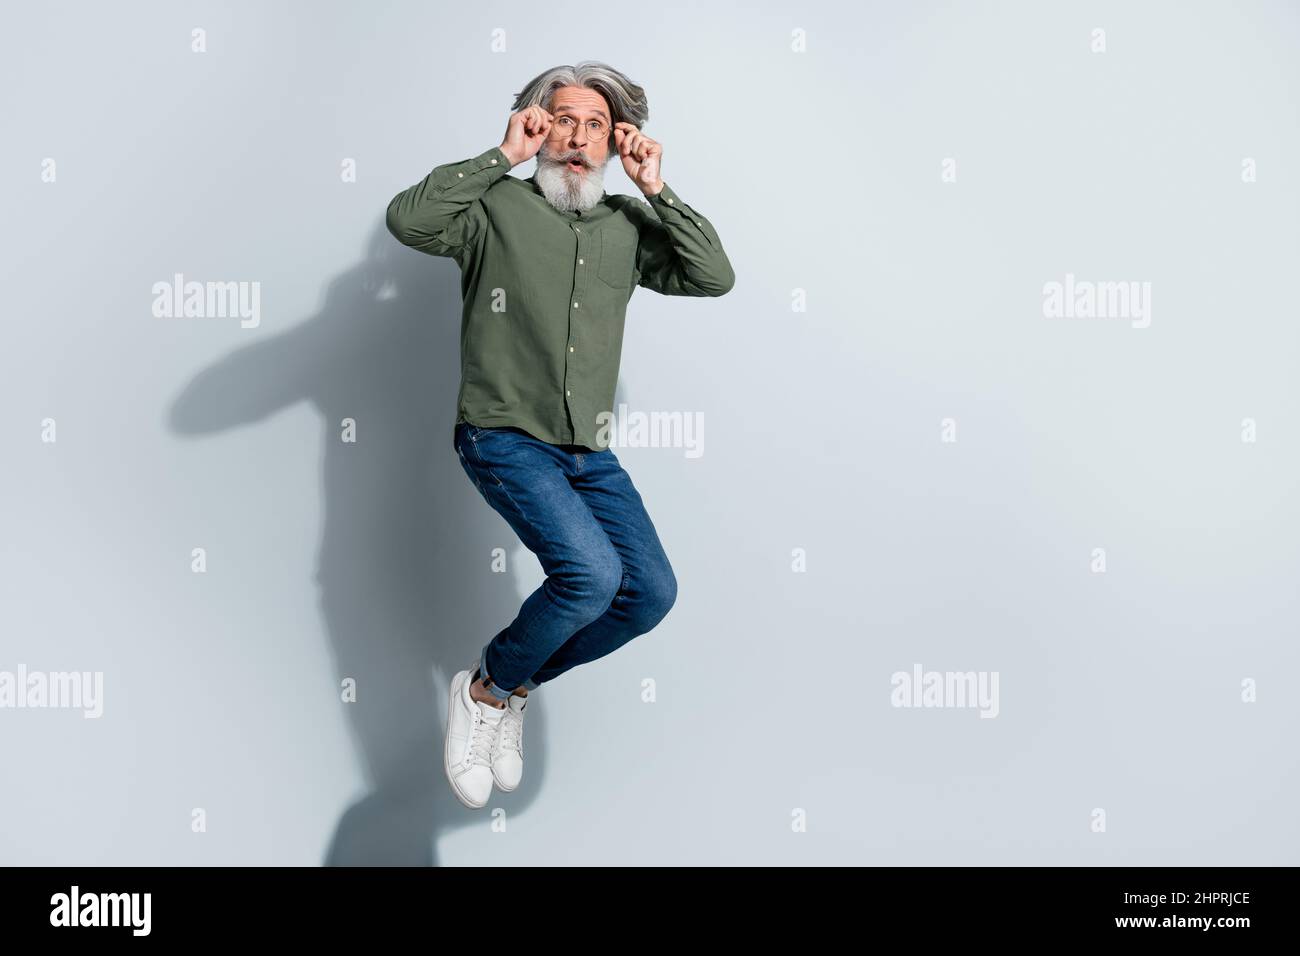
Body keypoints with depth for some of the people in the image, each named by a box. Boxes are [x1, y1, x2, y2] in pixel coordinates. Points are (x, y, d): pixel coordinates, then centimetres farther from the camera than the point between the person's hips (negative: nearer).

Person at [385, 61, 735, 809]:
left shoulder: (627, 225, 10)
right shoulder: (498, 206, -3)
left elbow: (715, 277, 2)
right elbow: (407, 220, -21)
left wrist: (658, 192, -4)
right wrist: (502, 157, -16)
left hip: (590, 453, 6)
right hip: (505, 438, -6)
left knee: (652, 593, -2)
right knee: (591, 572, -25)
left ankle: (517, 684, 19)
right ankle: (485, 689, 2)